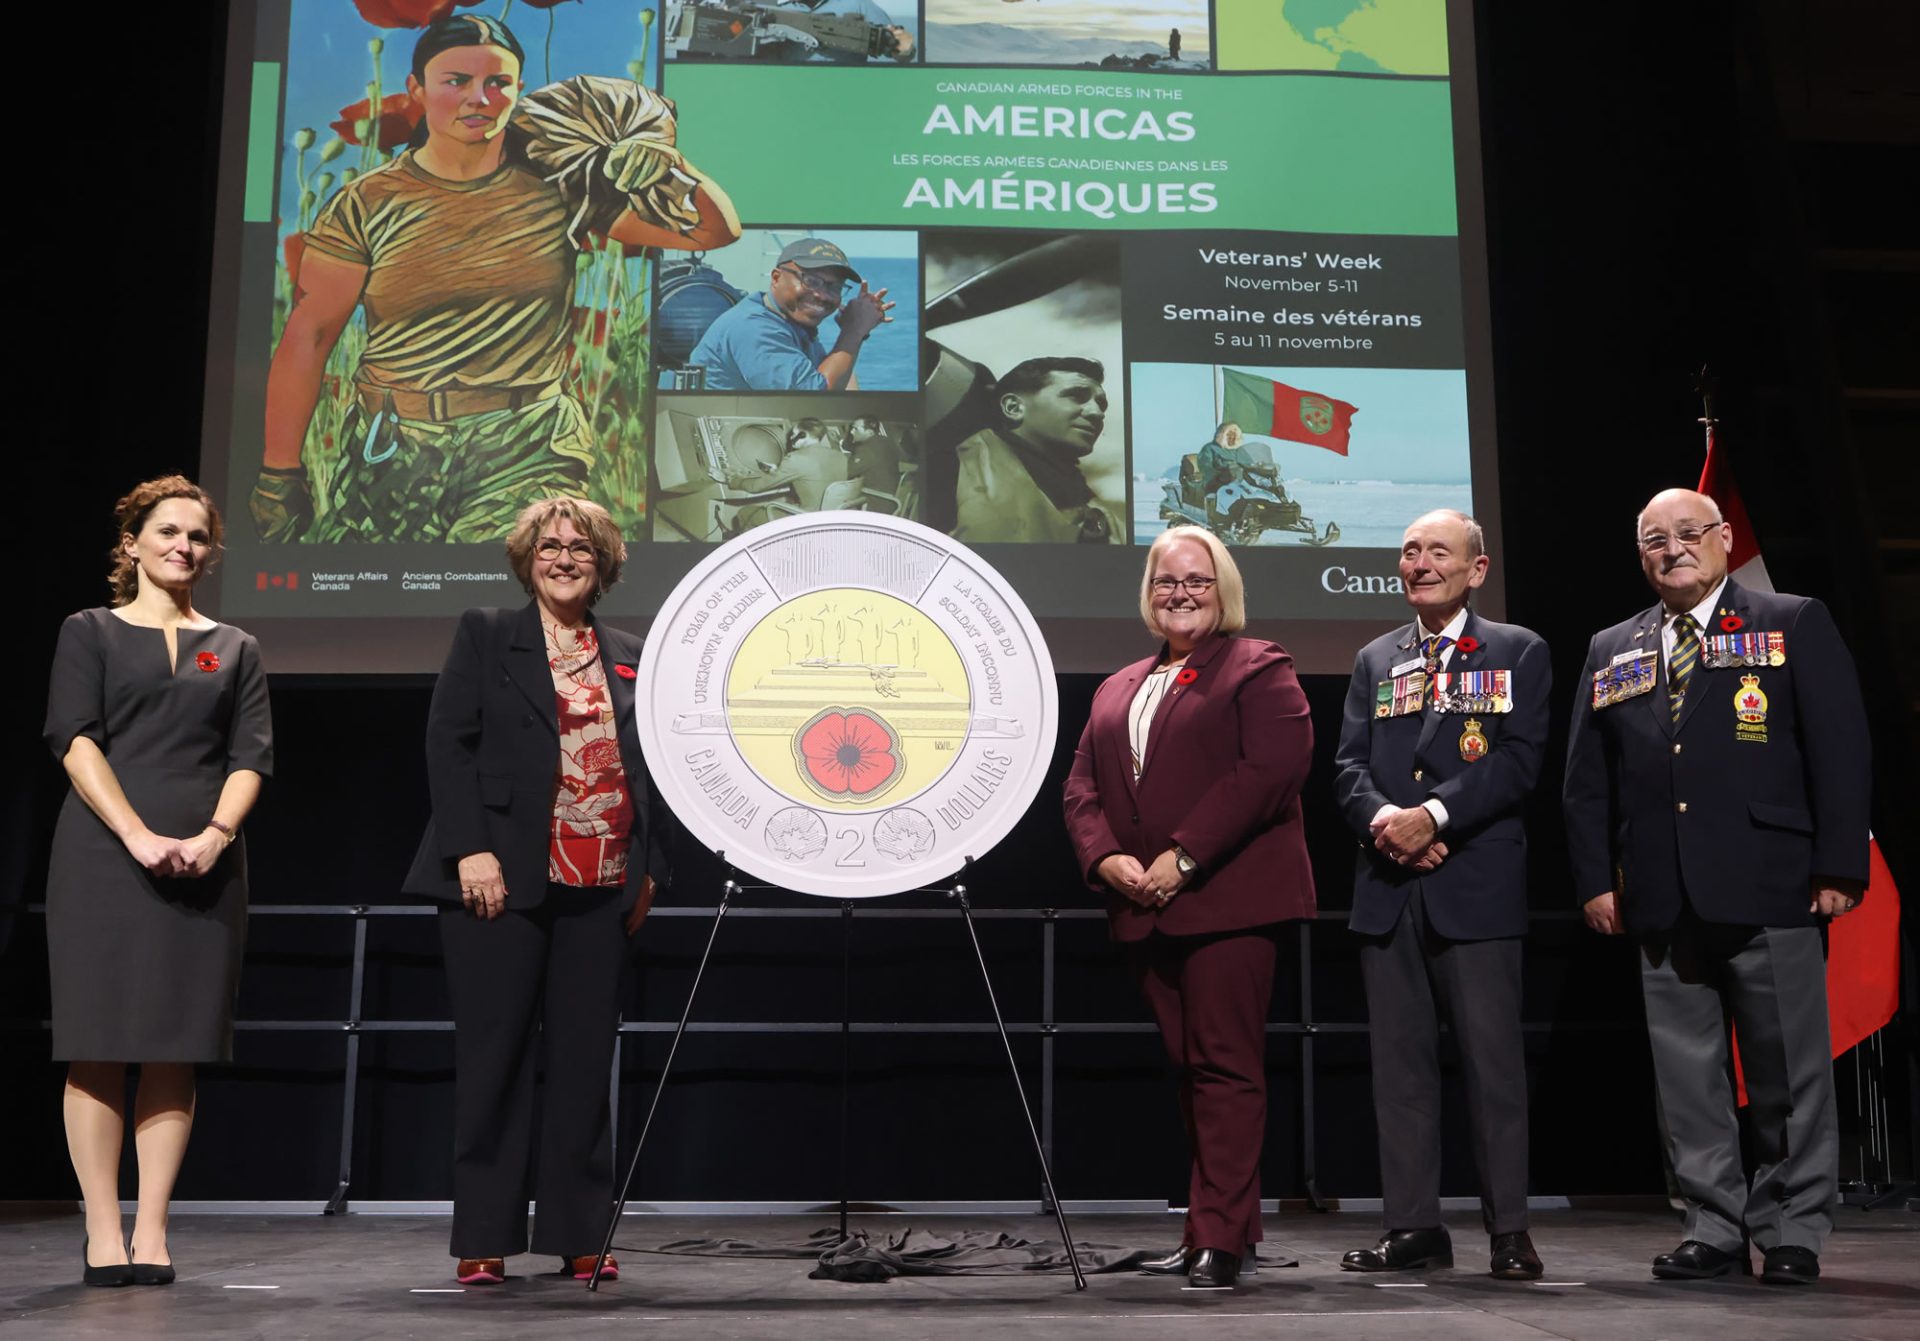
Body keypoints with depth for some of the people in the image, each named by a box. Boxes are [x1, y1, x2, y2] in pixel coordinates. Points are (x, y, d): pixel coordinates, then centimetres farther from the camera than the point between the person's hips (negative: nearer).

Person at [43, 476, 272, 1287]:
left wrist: (216, 833, -11)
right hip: (102, 857, -2)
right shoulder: (91, 633, 11)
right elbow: (75, 740, -1)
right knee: (98, 1047, -4)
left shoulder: (235, 650, 17)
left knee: (177, 1051, -1)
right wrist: (137, 834, -15)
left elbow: (251, 756, 8)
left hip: (202, 866, 2)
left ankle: (152, 1234, 3)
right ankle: (102, 1235, 0)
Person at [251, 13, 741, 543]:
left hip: (526, 458, -1)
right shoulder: (367, 205, 3)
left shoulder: (557, 188, 2)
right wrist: (279, 474, 0)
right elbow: (307, 337, 3)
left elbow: (717, 228, 1)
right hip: (389, 455, 2)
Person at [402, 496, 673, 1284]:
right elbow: (448, 743, -2)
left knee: (585, 1057, 5)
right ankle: (484, 1238, 8)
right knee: (494, 1052, 0)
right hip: (503, 879, -3)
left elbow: (648, 768, 16)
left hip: (601, 887, 3)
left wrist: (649, 864, 8)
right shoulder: (485, 637, 6)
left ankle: (579, 1233, 13)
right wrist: (471, 850, -12)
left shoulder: (628, 657, 16)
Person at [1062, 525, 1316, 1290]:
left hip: (1227, 899, -6)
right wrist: (1107, 858, -6)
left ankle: (1222, 1239, -6)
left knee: (1225, 1068, -8)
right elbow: (1082, 785, 15)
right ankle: (1211, 1231, 16)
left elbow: (1273, 768, -13)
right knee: (1192, 1072, 10)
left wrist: (1184, 858, -17)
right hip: (1146, 910, 6)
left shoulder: (1258, 669, 2)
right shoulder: (1118, 689, 22)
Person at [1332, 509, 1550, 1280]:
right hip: (1388, 888, 4)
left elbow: (1519, 759, -6)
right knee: (1400, 1062, 6)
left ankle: (1509, 1230, 7)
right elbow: (1348, 763, 9)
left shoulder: (1518, 653, 6)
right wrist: (1382, 818, -11)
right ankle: (1413, 1225, 12)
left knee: (1493, 1059, -2)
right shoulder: (1374, 660, 18)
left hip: (1476, 882, -4)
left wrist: (1433, 815, -16)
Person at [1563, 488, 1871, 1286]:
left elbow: (1840, 753, -1)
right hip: (1662, 901, 4)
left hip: (1768, 891, -3)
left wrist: (1839, 867, -9)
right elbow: (1586, 780, 13)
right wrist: (1596, 879, 4)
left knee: (1789, 1074, 3)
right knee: (1686, 1075, 6)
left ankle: (1792, 1233, 15)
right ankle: (1714, 1228, 16)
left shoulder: (1795, 626, 6)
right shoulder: (1610, 651, 15)